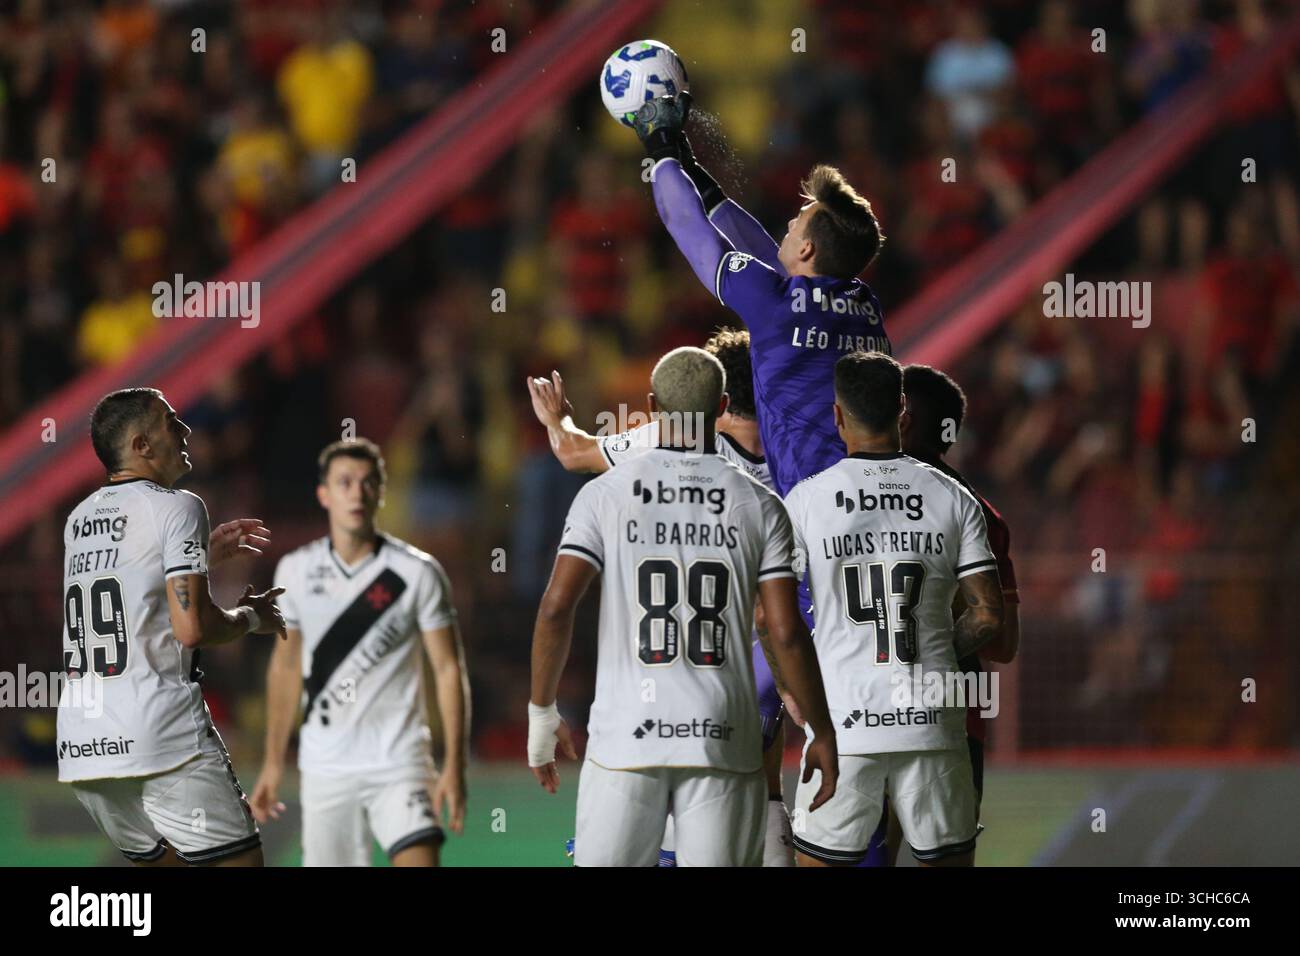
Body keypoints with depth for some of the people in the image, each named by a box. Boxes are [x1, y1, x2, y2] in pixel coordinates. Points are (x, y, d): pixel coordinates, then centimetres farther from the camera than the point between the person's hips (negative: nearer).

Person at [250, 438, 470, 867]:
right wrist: (273, 763, 15)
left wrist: (454, 766, -11)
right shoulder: (295, 570, 5)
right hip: (325, 767, 3)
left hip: (399, 763, -3)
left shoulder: (418, 572, -4)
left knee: (419, 861, -19)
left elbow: (449, 669, -3)